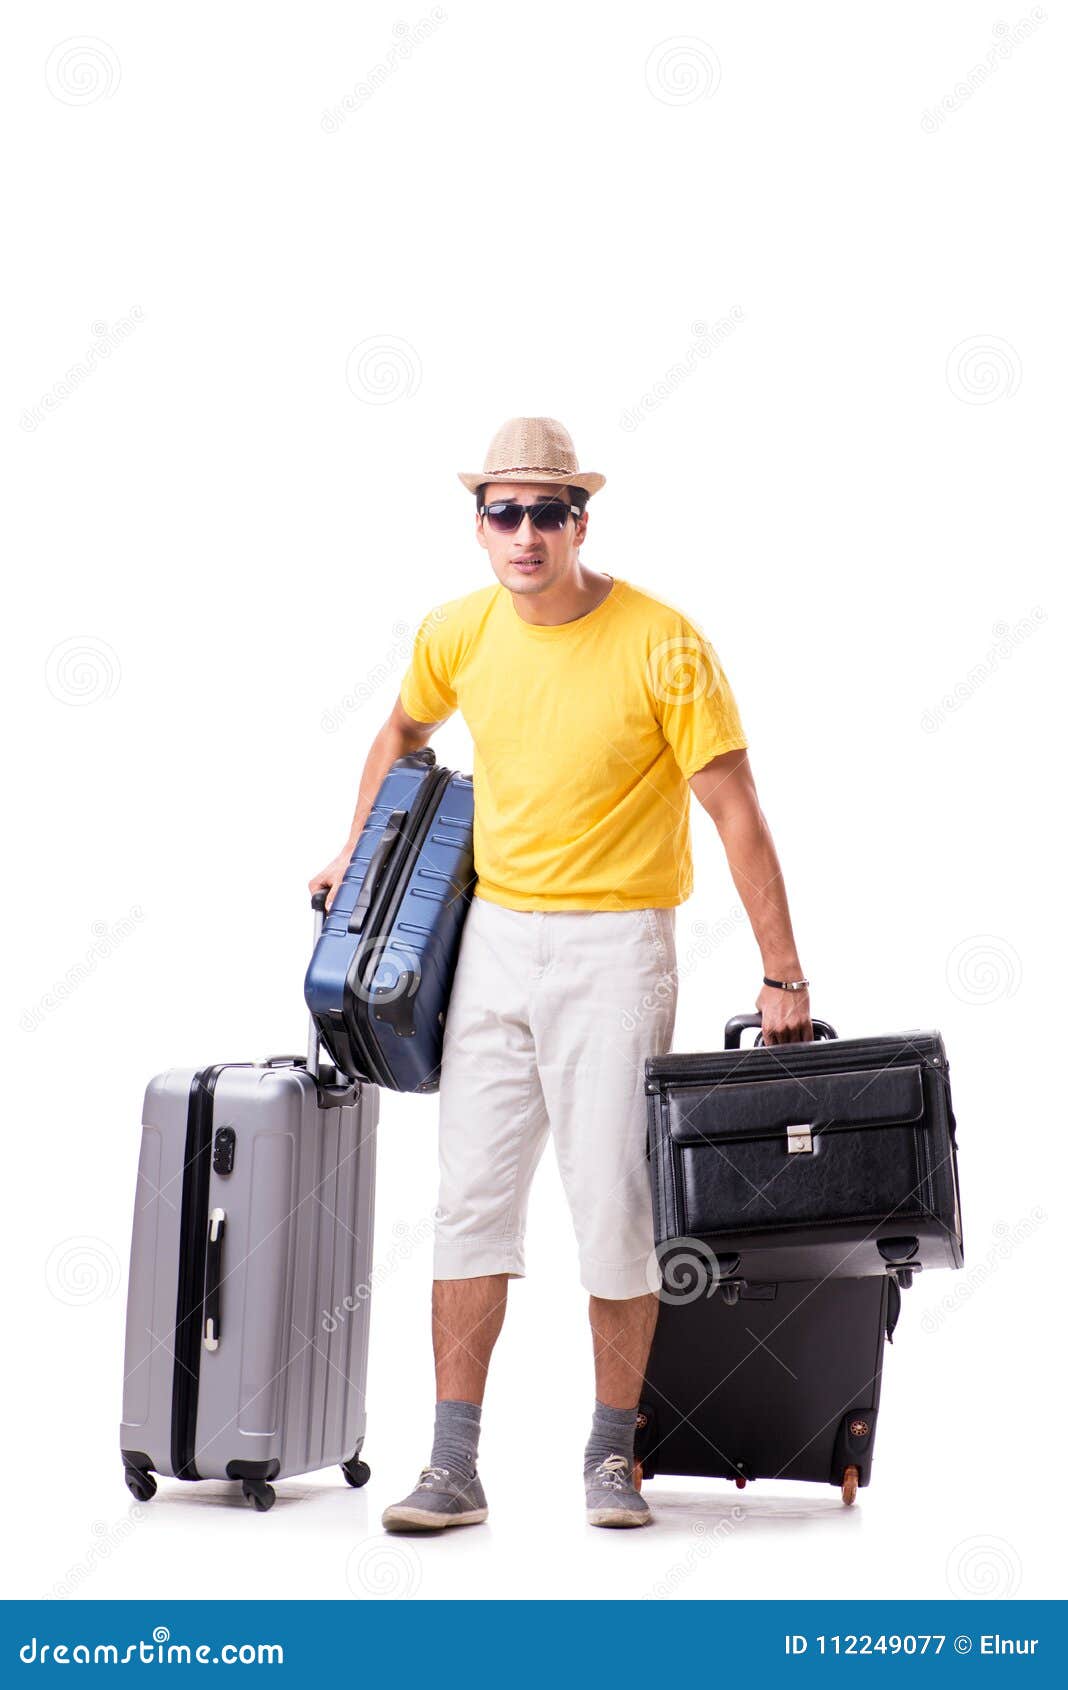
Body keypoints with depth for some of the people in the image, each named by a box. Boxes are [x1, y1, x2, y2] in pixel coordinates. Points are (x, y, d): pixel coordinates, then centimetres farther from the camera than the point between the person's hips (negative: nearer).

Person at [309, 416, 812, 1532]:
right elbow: (404, 732, 24)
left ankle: (611, 1453, 15)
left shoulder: (661, 644, -13)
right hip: (494, 936, 4)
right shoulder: (459, 634, 1)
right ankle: (453, 1467, 6)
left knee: (616, 1204, -2)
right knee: (471, 1194, 1)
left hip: (616, 946, -4)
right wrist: (357, 854, 23)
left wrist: (782, 976, -14)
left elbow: (735, 812, -12)